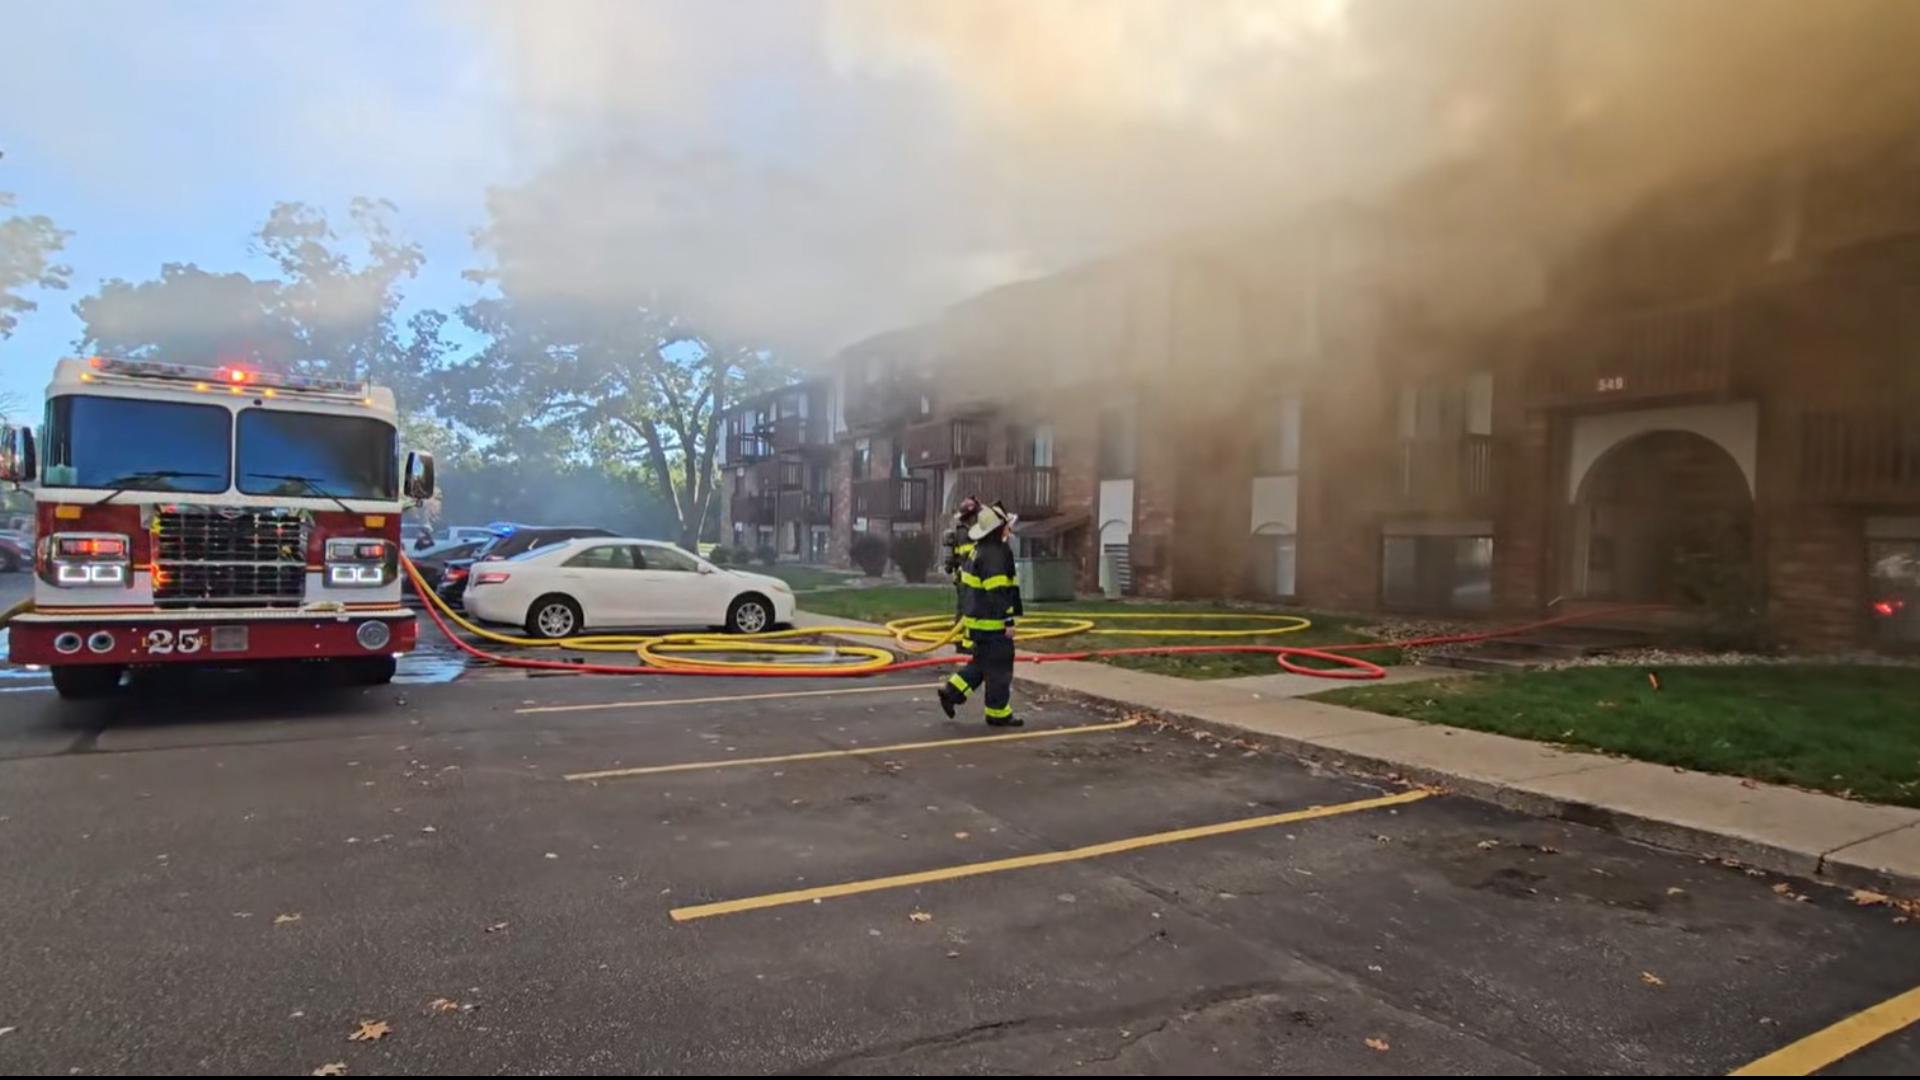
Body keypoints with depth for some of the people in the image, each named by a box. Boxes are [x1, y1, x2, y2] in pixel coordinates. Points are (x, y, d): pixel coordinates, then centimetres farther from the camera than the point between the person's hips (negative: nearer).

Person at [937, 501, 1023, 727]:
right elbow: (998, 592, -24)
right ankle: (998, 713, 8)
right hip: (992, 623, -10)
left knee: (981, 663, 19)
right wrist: (1008, 621, -22)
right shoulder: (994, 554, -20)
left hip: (979, 618, 10)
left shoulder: (980, 549, 13)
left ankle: (952, 691, 16)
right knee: (999, 668, 0)